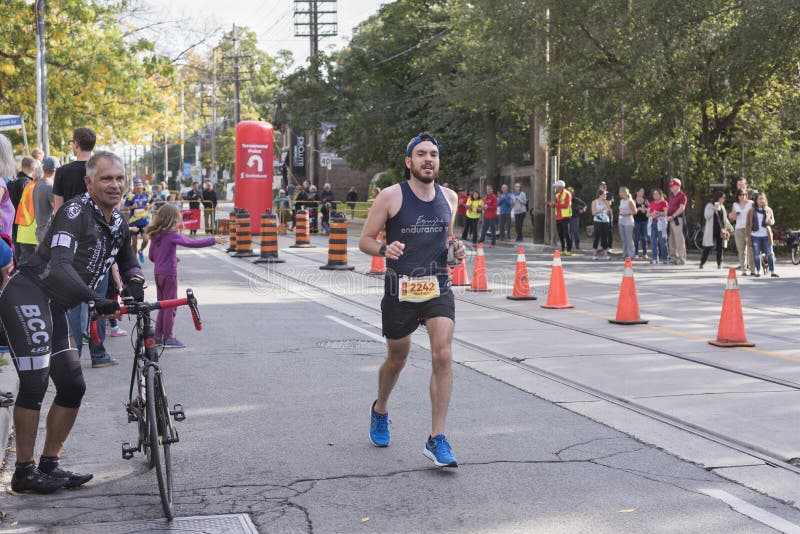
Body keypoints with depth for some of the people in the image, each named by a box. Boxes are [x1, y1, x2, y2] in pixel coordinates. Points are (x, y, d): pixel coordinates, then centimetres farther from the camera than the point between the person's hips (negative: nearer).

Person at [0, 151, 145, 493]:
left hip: (53, 308, 9)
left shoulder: (118, 224, 11)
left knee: (73, 387, 7)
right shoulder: (75, 213, -15)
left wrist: (134, 281, 0)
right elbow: (59, 266, -27)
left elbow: (128, 262, 24)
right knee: (35, 384, -12)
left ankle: (49, 465, 17)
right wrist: (95, 300, -39)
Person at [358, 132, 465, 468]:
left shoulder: (449, 197, 6)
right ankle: (380, 410, 46)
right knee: (397, 359, 14)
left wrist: (456, 248, 0)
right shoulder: (391, 196, -7)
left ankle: (436, 440, -9)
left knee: (443, 356, -15)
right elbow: (364, 240, -3)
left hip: (438, 288, 2)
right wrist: (384, 249, -24)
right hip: (399, 291, -2)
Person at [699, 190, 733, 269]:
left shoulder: (722, 207, 16)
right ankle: (702, 263, 5)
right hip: (711, 230, -5)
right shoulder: (710, 205, -1)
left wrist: (729, 227, 23)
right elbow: (706, 216, -12)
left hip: (720, 230, 5)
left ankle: (719, 264, 7)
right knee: (708, 247, -4)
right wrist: (713, 210, -22)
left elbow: (725, 218, 25)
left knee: (720, 248, 2)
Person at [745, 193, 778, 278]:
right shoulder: (752, 211, 2)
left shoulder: (768, 210, 7)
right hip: (755, 235, -1)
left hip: (766, 235, 1)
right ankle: (758, 271, 12)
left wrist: (770, 222, -12)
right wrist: (748, 236, -2)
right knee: (756, 254, 4)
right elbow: (748, 224, 3)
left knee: (769, 254, -3)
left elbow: (773, 221, 13)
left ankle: (772, 271, 0)